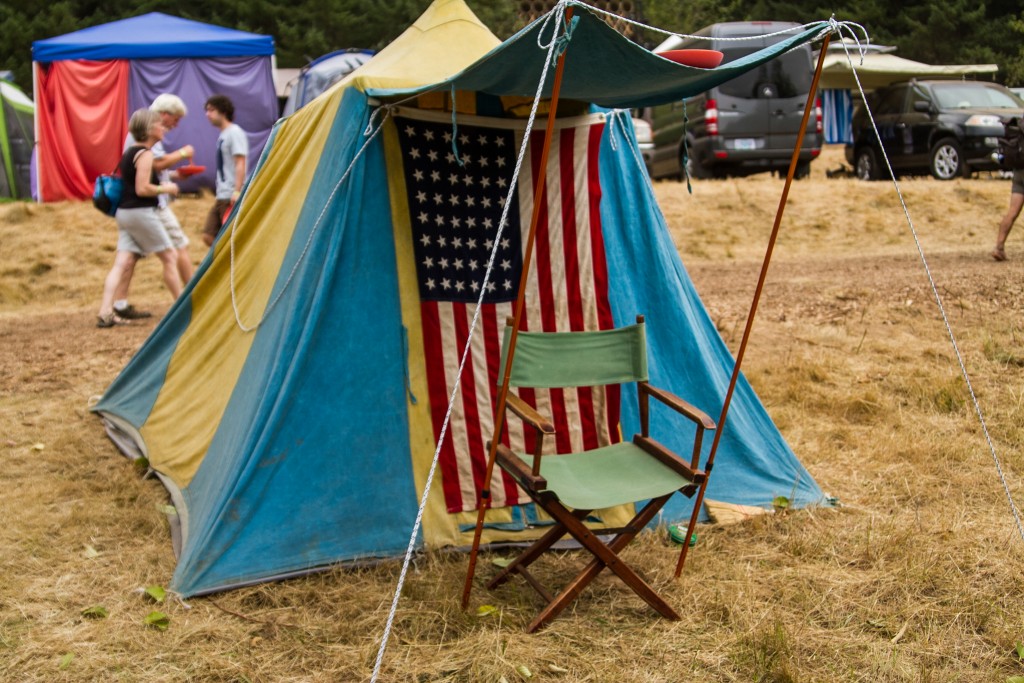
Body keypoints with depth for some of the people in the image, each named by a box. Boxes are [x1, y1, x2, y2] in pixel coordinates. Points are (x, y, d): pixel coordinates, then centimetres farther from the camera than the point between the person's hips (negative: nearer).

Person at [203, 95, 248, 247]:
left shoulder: (235, 133, -8)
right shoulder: (223, 135, 18)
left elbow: (240, 164, -16)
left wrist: (237, 190, -24)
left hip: (232, 198, -9)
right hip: (221, 197, 9)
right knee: (209, 236, 6)